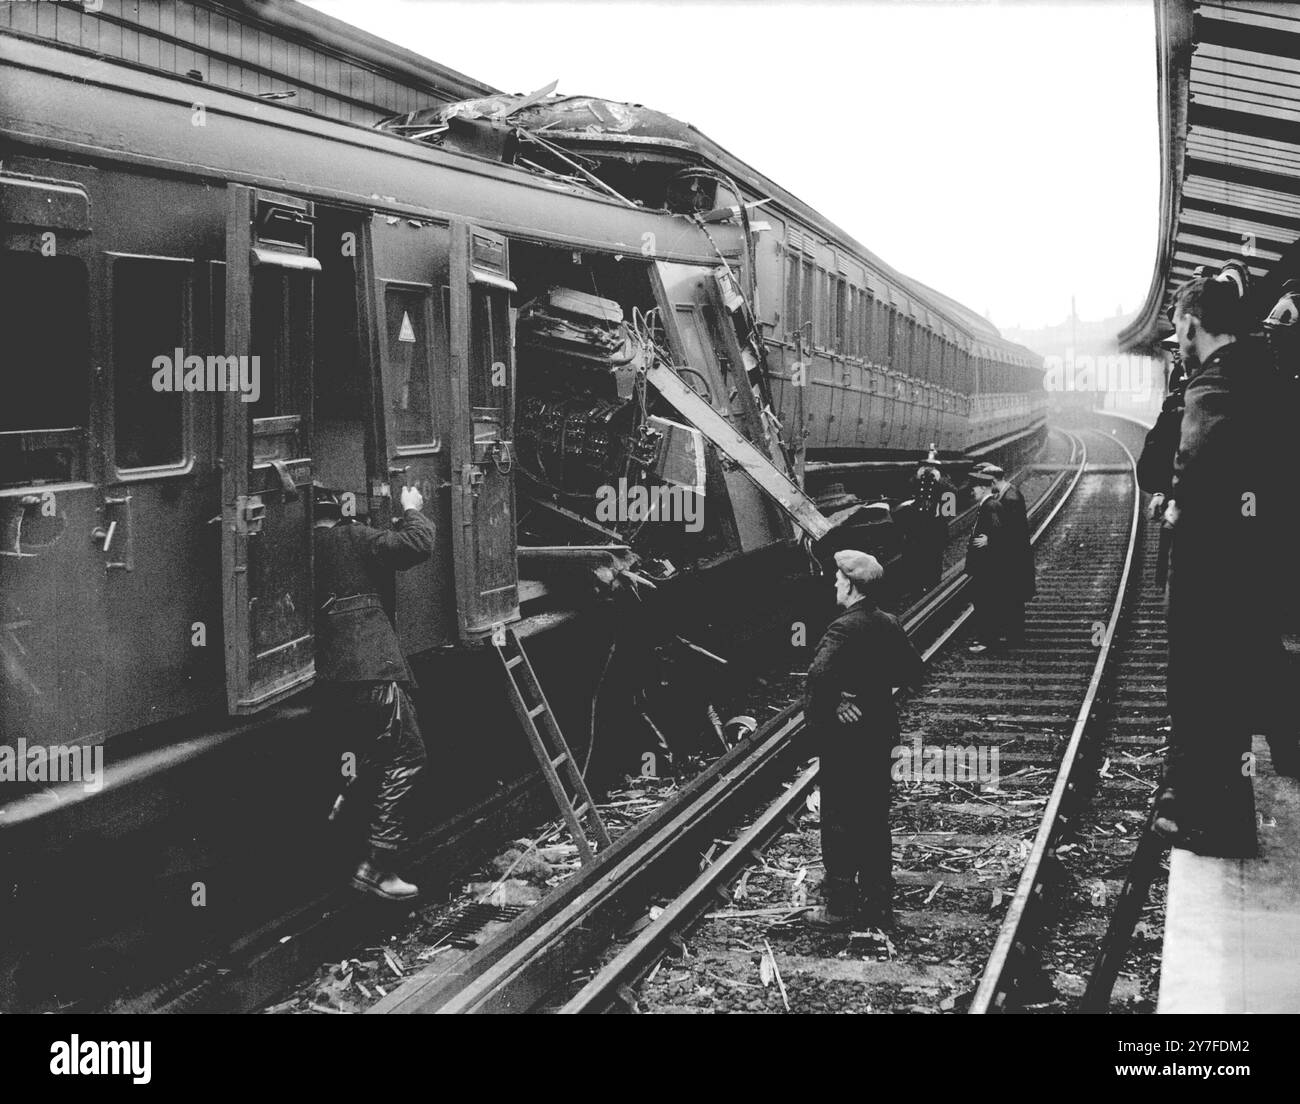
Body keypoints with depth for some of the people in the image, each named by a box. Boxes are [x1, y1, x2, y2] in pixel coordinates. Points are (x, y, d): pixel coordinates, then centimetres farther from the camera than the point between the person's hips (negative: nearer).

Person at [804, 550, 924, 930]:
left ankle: (839, 905, 8)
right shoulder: (890, 625, 5)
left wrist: (825, 712, -20)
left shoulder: (843, 630, -19)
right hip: (881, 734, 7)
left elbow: (819, 675, -34)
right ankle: (877, 905, 20)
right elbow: (913, 672, 11)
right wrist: (875, 681, 7)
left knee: (839, 824, 3)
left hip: (844, 740, -7)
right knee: (874, 821, 14)